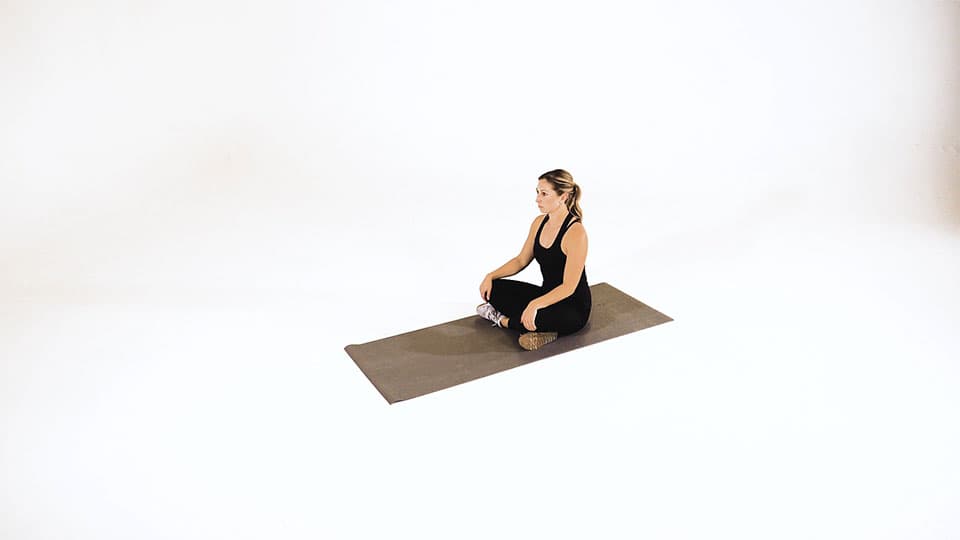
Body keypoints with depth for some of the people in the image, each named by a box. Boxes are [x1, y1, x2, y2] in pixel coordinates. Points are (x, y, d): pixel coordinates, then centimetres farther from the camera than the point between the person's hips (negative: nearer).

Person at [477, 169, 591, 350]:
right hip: (548, 294, 8)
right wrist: (491, 276, -4)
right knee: (493, 288, -7)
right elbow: (521, 260, 10)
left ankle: (502, 320, -3)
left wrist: (535, 305, -39)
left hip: (573, 307, -8)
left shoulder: (575, 232, -24)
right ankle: (539, 327, -9)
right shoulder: (539, 222, 0)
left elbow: (568, 287, -27)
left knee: (528, 319, -36)